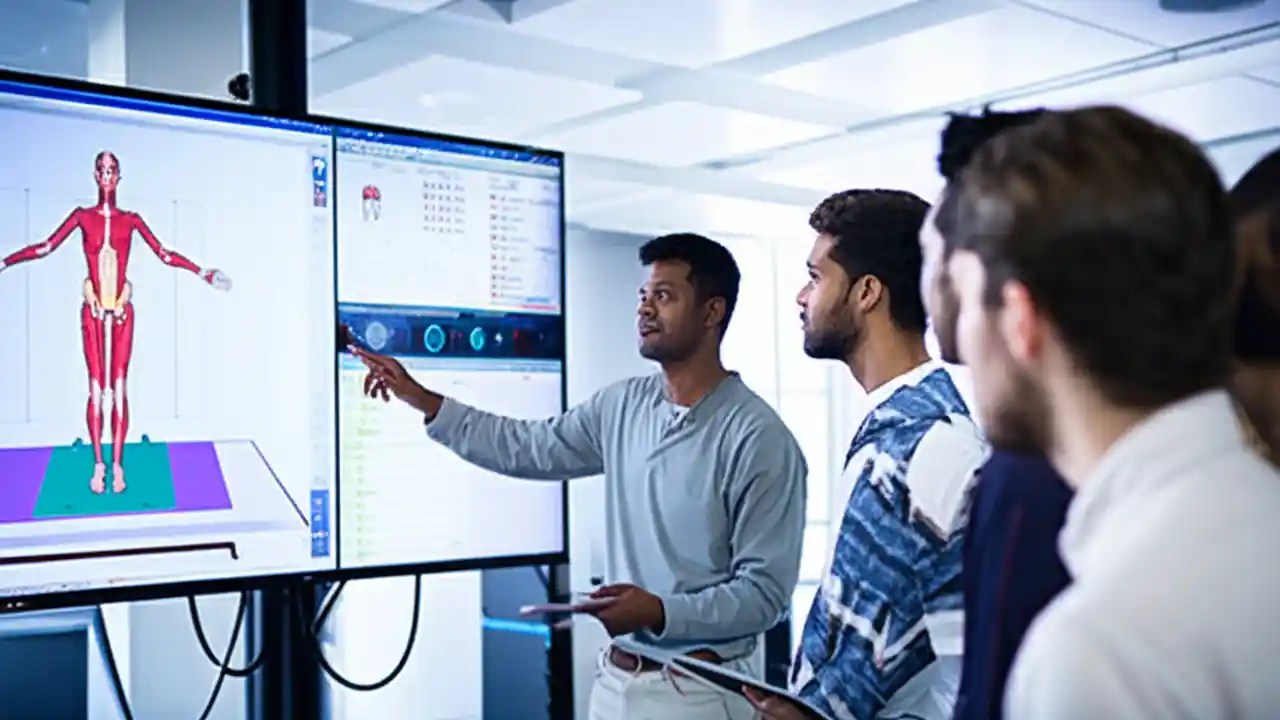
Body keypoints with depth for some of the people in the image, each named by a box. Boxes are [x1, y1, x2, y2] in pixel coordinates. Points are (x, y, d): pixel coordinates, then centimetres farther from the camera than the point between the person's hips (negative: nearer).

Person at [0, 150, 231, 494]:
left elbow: (164, 254, 6)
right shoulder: (83, 216, 4)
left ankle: (117, 465, 2)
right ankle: (98, 465, 4)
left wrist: (201, 272, 3)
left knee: (119, 387, -1)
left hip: (122, 310, 0)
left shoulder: (131, 220, 4)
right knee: (96, 387, -1)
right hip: (93, 310, 0)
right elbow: (46, 247, 4)